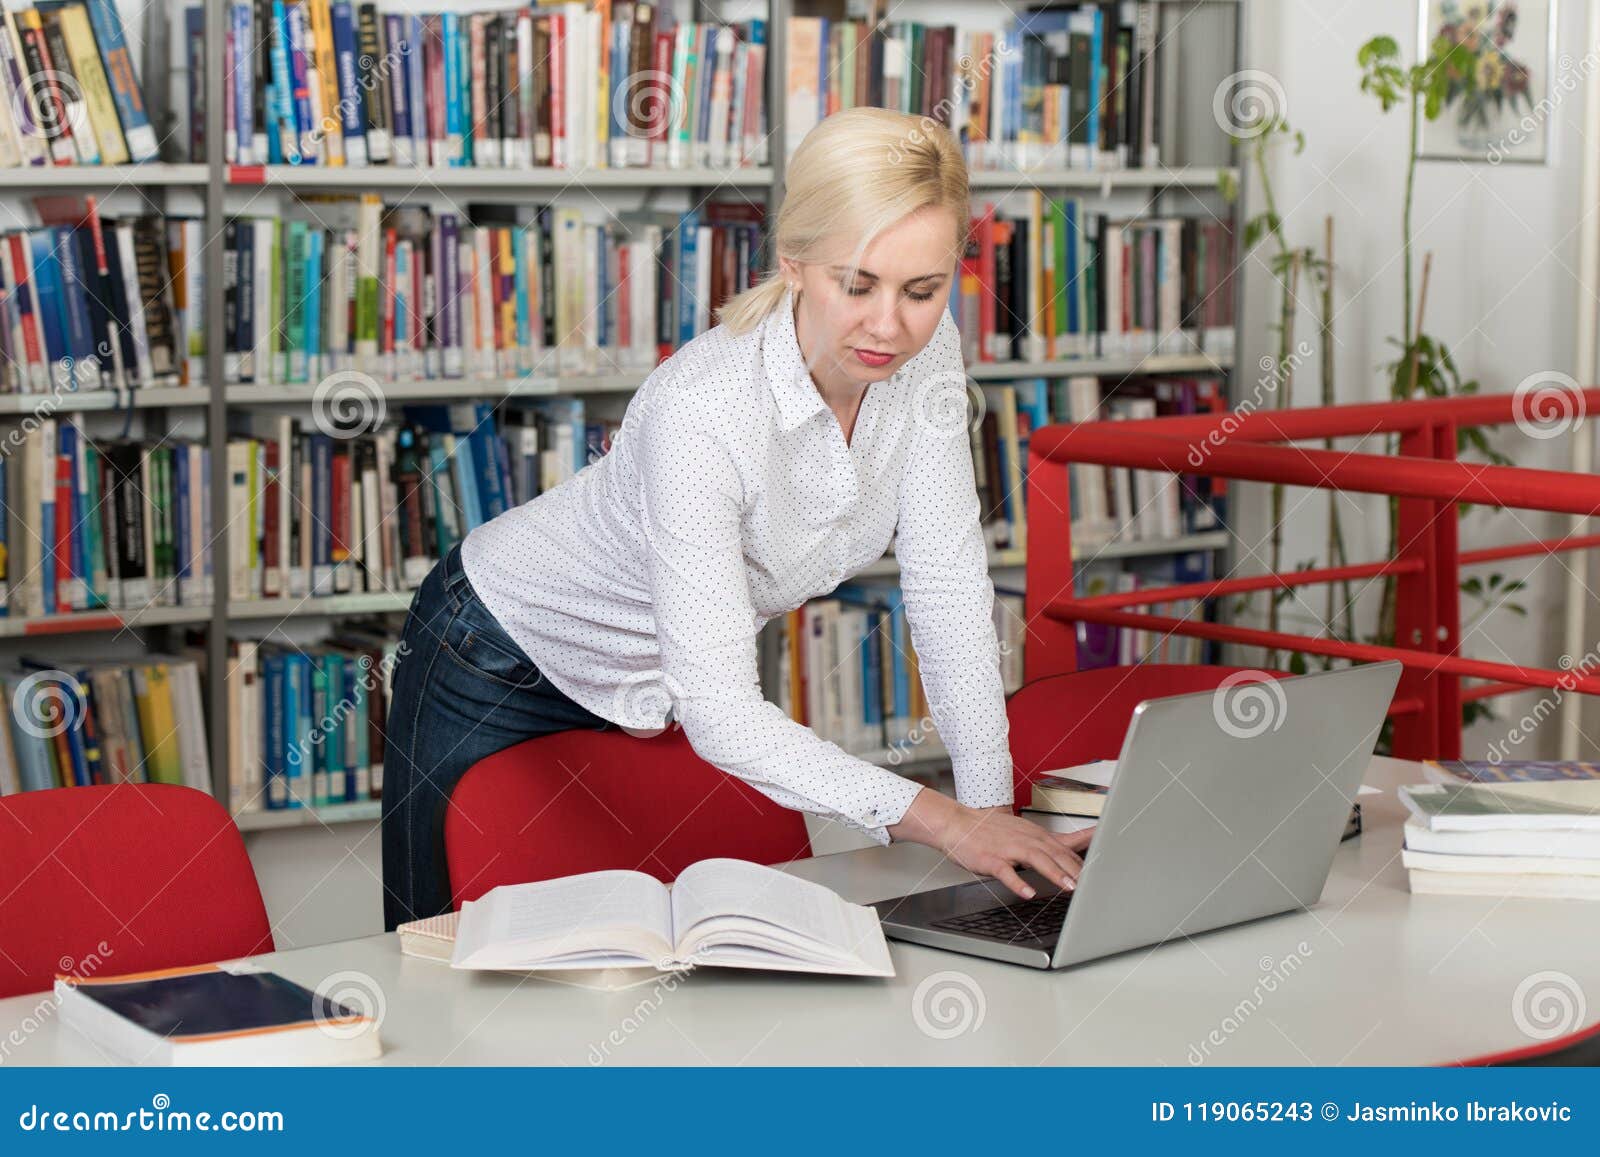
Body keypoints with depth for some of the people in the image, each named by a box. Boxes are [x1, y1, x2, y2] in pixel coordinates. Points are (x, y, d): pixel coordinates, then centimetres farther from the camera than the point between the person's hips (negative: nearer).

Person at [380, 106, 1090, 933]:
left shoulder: (926, 354, -18)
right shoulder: (701, 412, -39)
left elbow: (947, 582, -14)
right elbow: (718, 708, -41)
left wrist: (991, 806, -22)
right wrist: (941, 823, -47)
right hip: (506, 669, -6)